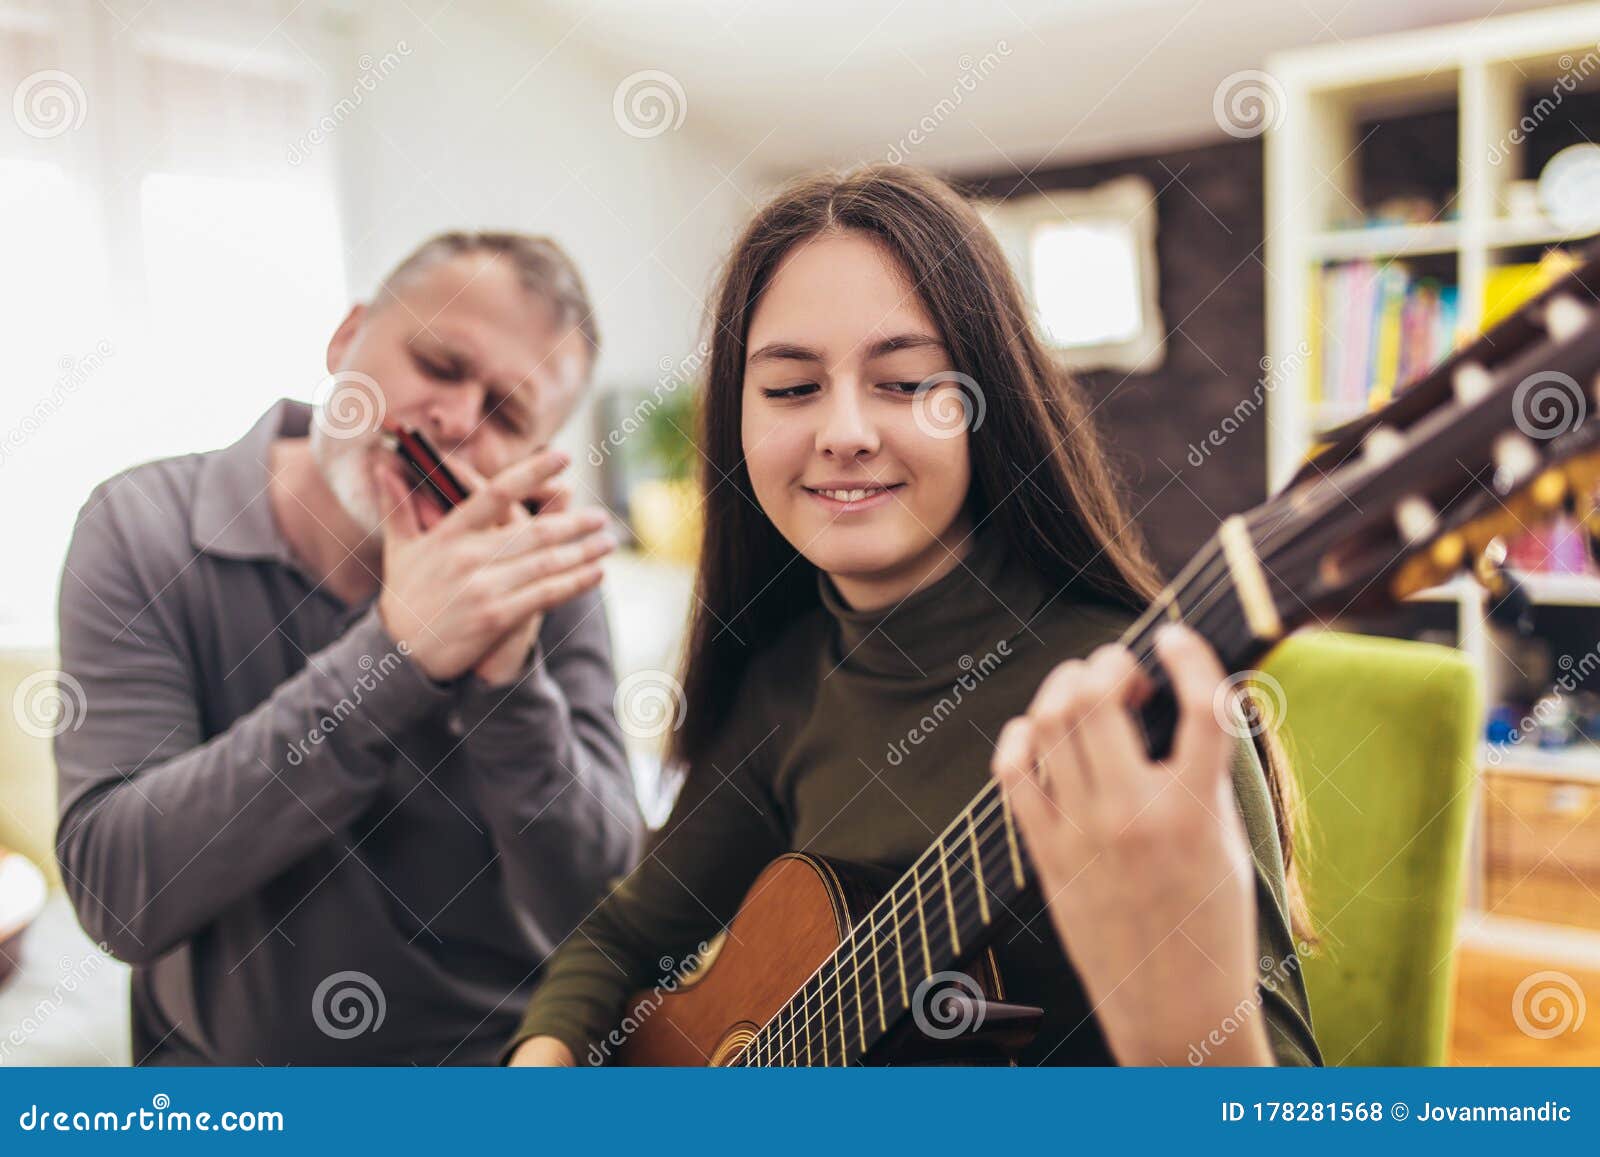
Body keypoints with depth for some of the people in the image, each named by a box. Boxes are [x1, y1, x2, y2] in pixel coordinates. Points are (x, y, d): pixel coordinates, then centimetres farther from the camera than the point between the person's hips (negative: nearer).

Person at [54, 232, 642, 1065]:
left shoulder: (537, 578, -6)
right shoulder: (142, 532, -8)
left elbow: (598, 909, -11)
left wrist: (508, 669, -25)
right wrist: (397, 653, -27)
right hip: (224, 1056, -1)